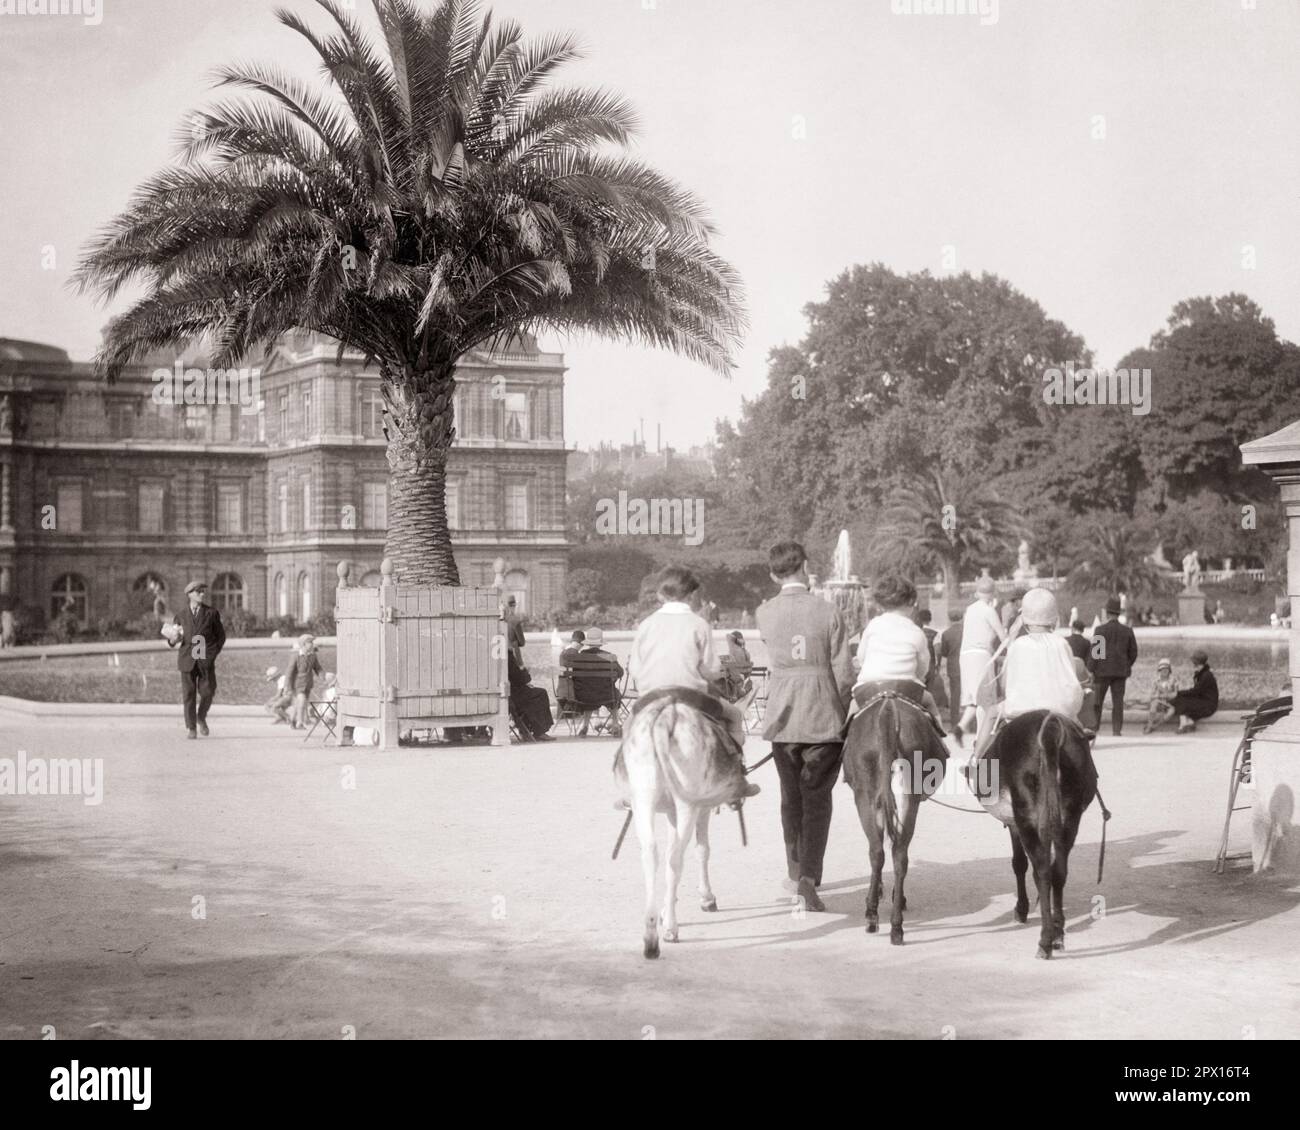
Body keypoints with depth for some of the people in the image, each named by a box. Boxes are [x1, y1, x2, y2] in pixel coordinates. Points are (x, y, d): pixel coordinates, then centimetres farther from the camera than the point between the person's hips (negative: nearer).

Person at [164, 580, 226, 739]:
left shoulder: (212, 613, 8)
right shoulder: (181, 615, 10)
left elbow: (221, 636, 12)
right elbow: (172, 637, 16)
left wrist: (213, 653, 0)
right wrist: (172, 640, -8)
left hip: (206, 660, 0)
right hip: (187, 659, 0)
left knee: (207, 692, -7)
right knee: (188, 694, -3)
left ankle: (201, 718, 20)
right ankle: (191, 728, 5)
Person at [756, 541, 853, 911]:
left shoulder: (764, 613, -2)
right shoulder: (829, 613, -8)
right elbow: (843, 674, -6)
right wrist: (844, 716, 6)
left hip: (782, 720, 2)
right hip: (823, 720, -2)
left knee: (791, 795, 19)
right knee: (817, 799, 4)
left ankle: (795, 870, 30)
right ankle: (809, 877, -9)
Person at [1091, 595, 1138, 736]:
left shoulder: (1100, 630, -8)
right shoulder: (1127, 631, 2)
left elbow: (1094, 651, -9)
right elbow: (1133, 653, 7)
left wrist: (1092, 671, -4)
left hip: (1102, 671, -2)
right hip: (1121, 672, 2)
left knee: (1097, 701, 6)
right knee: (1118, 702, 4)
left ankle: (1094, 728, 4)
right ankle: (1117, 731, 0)